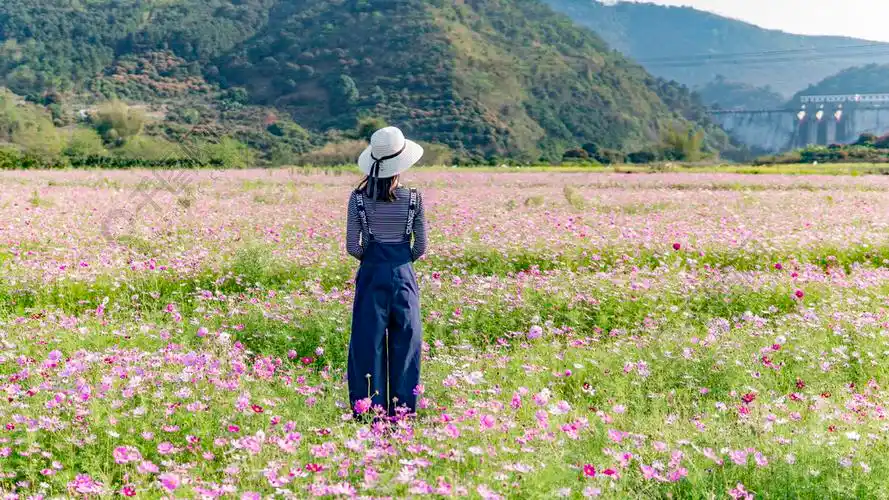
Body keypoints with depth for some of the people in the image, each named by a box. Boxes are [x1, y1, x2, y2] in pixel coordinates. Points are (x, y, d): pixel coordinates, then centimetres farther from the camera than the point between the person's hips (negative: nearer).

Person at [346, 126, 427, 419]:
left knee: (369, 341, 6)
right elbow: (420, 247, -1)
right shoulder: (413, 198, -6)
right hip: (403, 274, 0)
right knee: (404, 342, 8)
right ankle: (403, 409, 11)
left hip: (371, 273, 0)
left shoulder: (359, 198, -5)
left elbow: (352, 247, -4)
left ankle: (369, 409, 7)